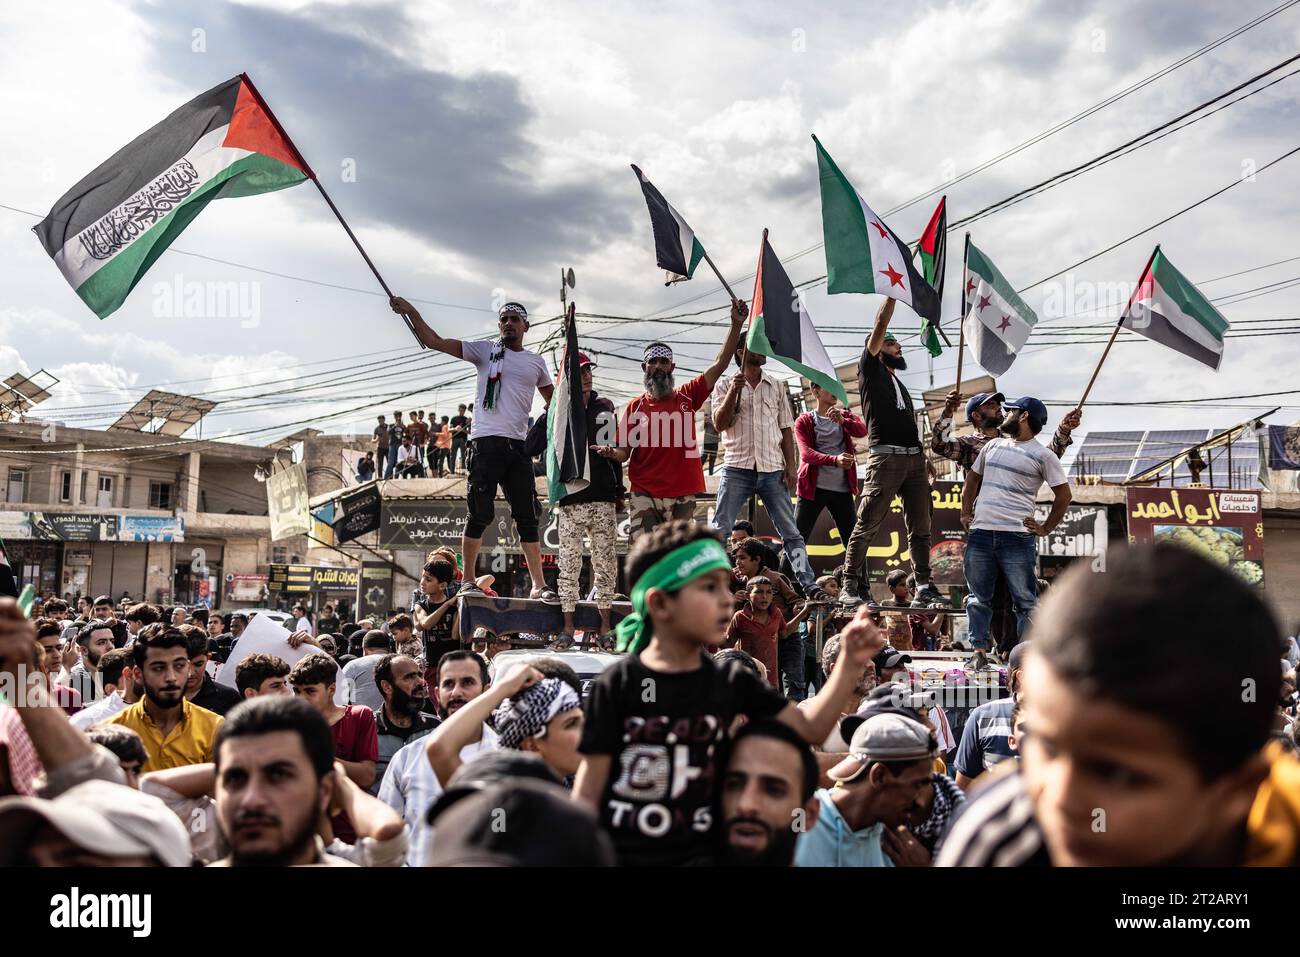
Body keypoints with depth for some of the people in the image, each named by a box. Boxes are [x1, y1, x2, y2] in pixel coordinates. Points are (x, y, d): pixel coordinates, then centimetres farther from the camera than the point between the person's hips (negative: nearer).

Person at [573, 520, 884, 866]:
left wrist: (849, 663, -5)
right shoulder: (618, 683, -12)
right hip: (618, 854, -3)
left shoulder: (733, 683, -1)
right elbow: (588, 792, -8)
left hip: (697, 855, 3)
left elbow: (810, 728, 4)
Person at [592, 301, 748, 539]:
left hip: (682, 495, 1)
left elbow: (720, 364, 0)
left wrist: (736, 324, -7)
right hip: (645, 495, -1)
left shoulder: (687, 396, 6)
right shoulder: (635, 407, 6)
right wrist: (611, 452, -18)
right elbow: (624, 452, 6)